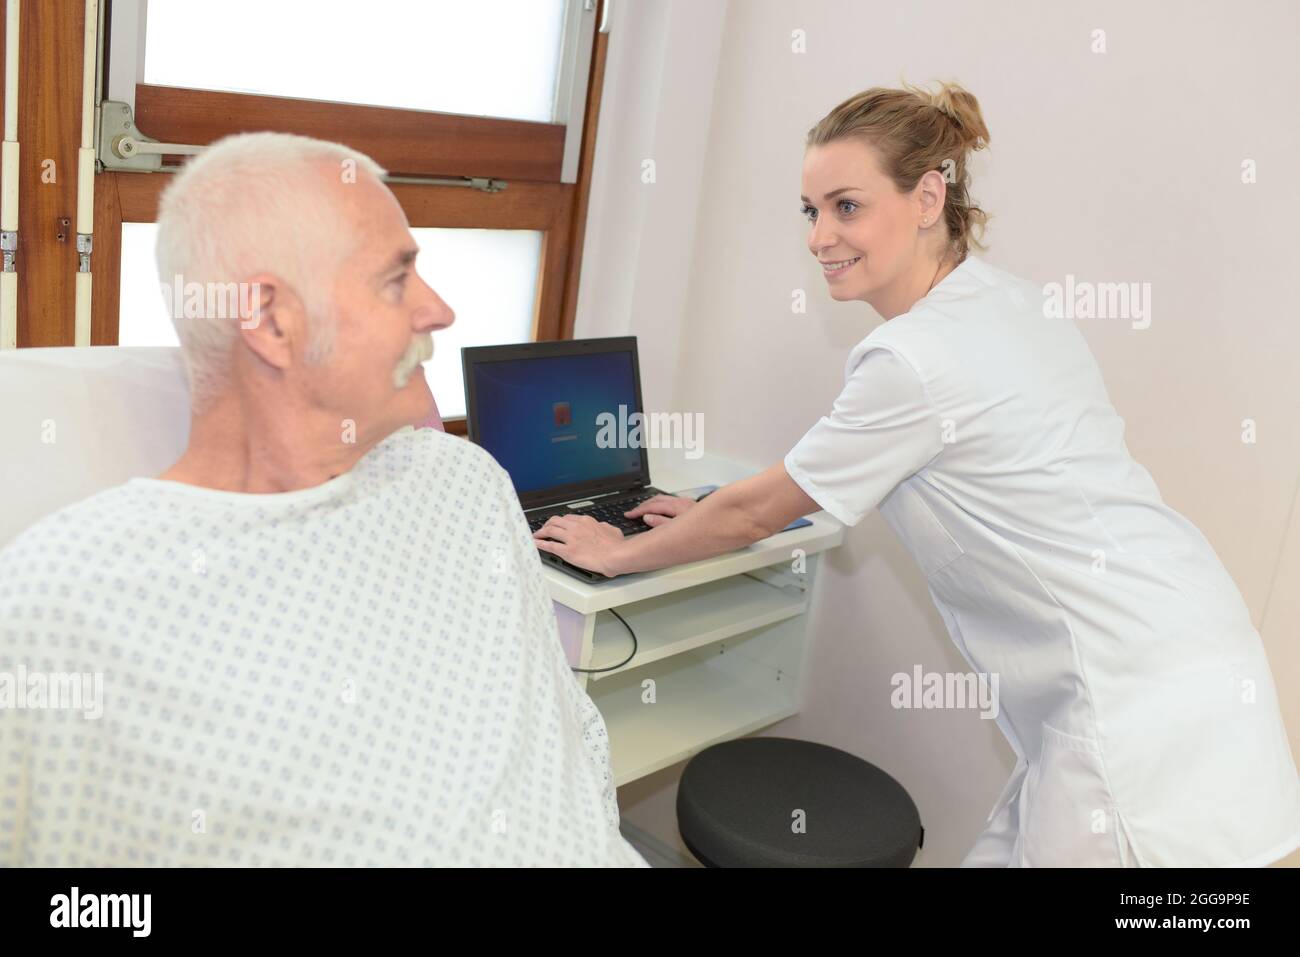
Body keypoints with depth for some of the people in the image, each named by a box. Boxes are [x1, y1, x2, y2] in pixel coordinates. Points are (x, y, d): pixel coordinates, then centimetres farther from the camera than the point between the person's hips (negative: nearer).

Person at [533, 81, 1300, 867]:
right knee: (1007, 856, 16)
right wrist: (716, 514, 26)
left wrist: (618, 554, 10)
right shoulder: (1010, 302, 10)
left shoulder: (919, 359, -19)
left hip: (1140, 706, -9)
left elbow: (756, 514, -6)